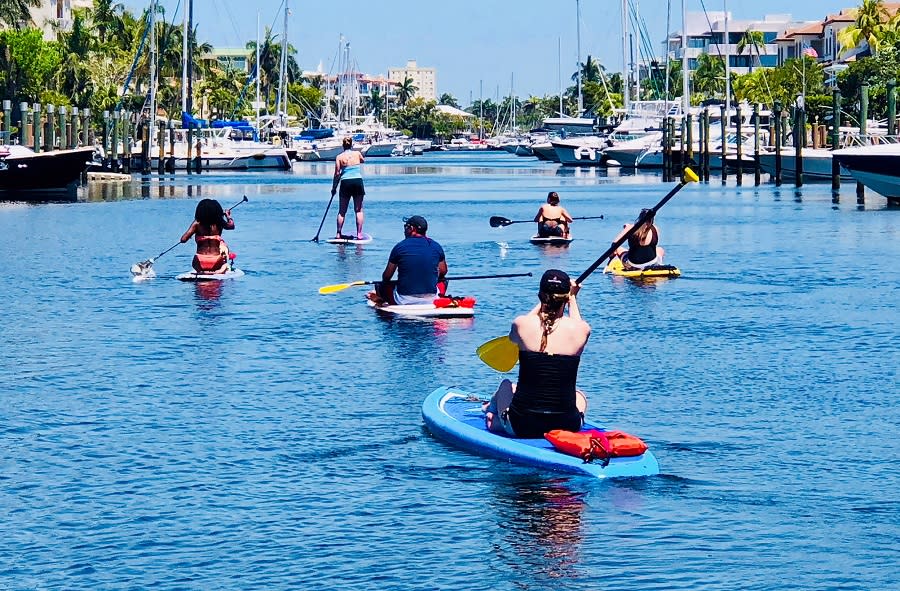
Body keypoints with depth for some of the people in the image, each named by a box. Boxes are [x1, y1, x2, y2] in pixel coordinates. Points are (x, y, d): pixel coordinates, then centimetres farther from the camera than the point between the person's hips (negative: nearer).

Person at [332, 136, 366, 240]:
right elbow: (363, 160, 27)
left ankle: (338, 234, 7)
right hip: (358, 181, 0)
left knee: (342, 211, 8)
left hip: (345, 182, 0)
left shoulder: (339, 157, -1)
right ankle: (359, 234, 0)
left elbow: (337, 174, -2)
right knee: (358, 210, 5)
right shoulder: (357, 153, 3)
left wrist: (334, 187, 6)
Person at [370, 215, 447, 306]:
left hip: (404, 300, -1)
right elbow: (443, 272, 13)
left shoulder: (399, 247, -5)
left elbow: (387, 276, 1)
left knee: (380, 285, 22)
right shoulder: (436, 247, 2)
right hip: (431, 300, 1)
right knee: (443, 282, 33)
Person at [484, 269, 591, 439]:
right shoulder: (582, 330, -7)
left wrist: (543, 302, 30)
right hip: (566, 426, 1)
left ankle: (491, 412, 66)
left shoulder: (522, 325, -8)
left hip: (522, 426, -1)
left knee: (507, 387, 36)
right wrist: (572, 298, 36)